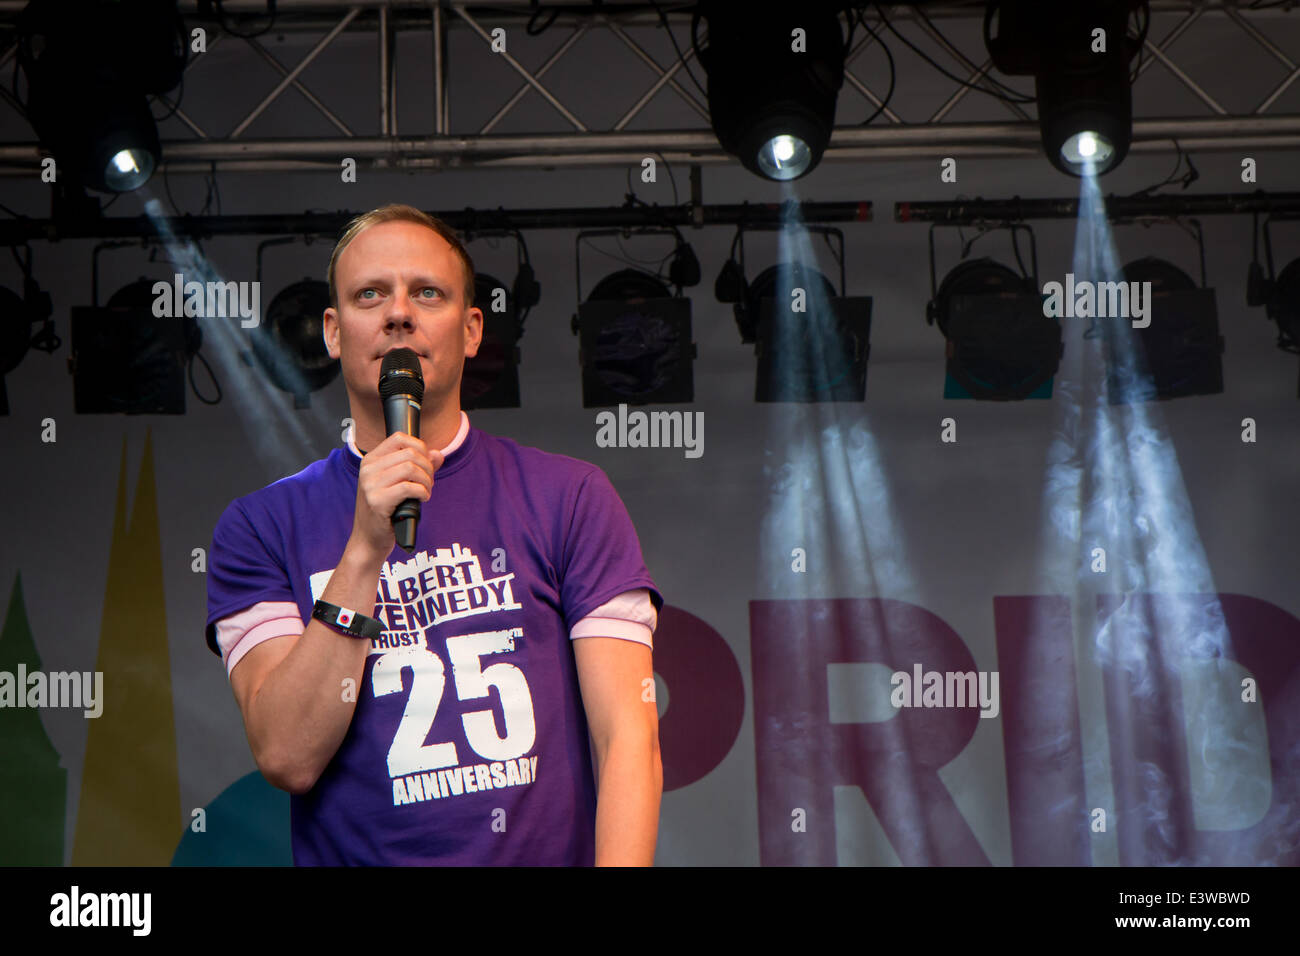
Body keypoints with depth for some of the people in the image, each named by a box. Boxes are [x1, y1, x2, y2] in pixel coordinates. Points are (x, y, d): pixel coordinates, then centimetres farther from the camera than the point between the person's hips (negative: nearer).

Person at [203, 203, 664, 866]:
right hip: (351, 858, 2)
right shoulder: (259, 526, 9)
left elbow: (628, 740, 2)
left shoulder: (569, 496, 9)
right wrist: (365, 551, -10)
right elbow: (288, 757, -4)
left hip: (551, 854, -1)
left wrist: (619, 865, -14)